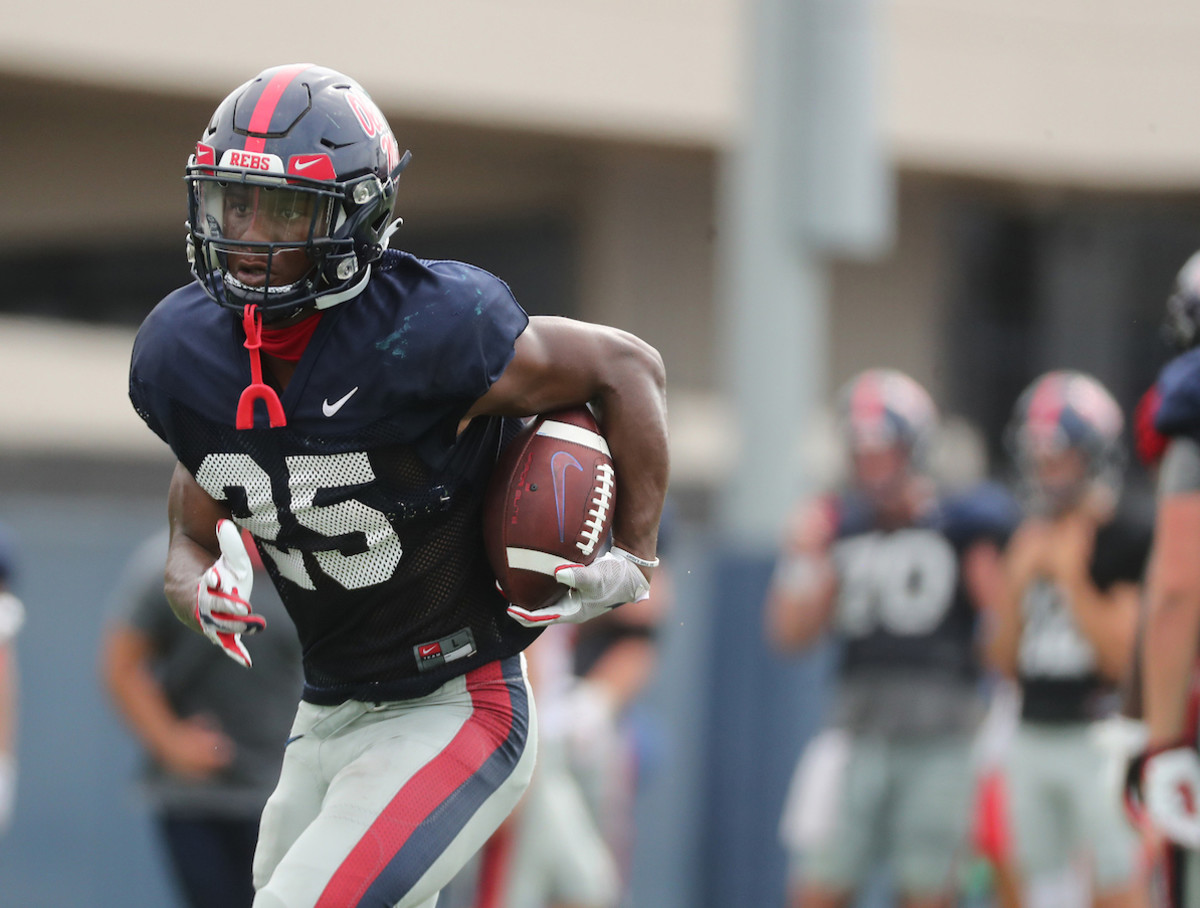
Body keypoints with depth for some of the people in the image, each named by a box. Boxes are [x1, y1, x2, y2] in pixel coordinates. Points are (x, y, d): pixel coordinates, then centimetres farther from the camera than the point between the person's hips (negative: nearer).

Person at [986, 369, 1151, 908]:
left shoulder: (1129, 541, -8)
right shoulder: (1029, 541, 12)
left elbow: (1122, 657, -14)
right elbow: (1005, 661, 12)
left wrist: (1071, 576, -15)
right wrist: (1018, 582, -2)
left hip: (1101, 736, -7)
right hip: (1034, 737, 7)